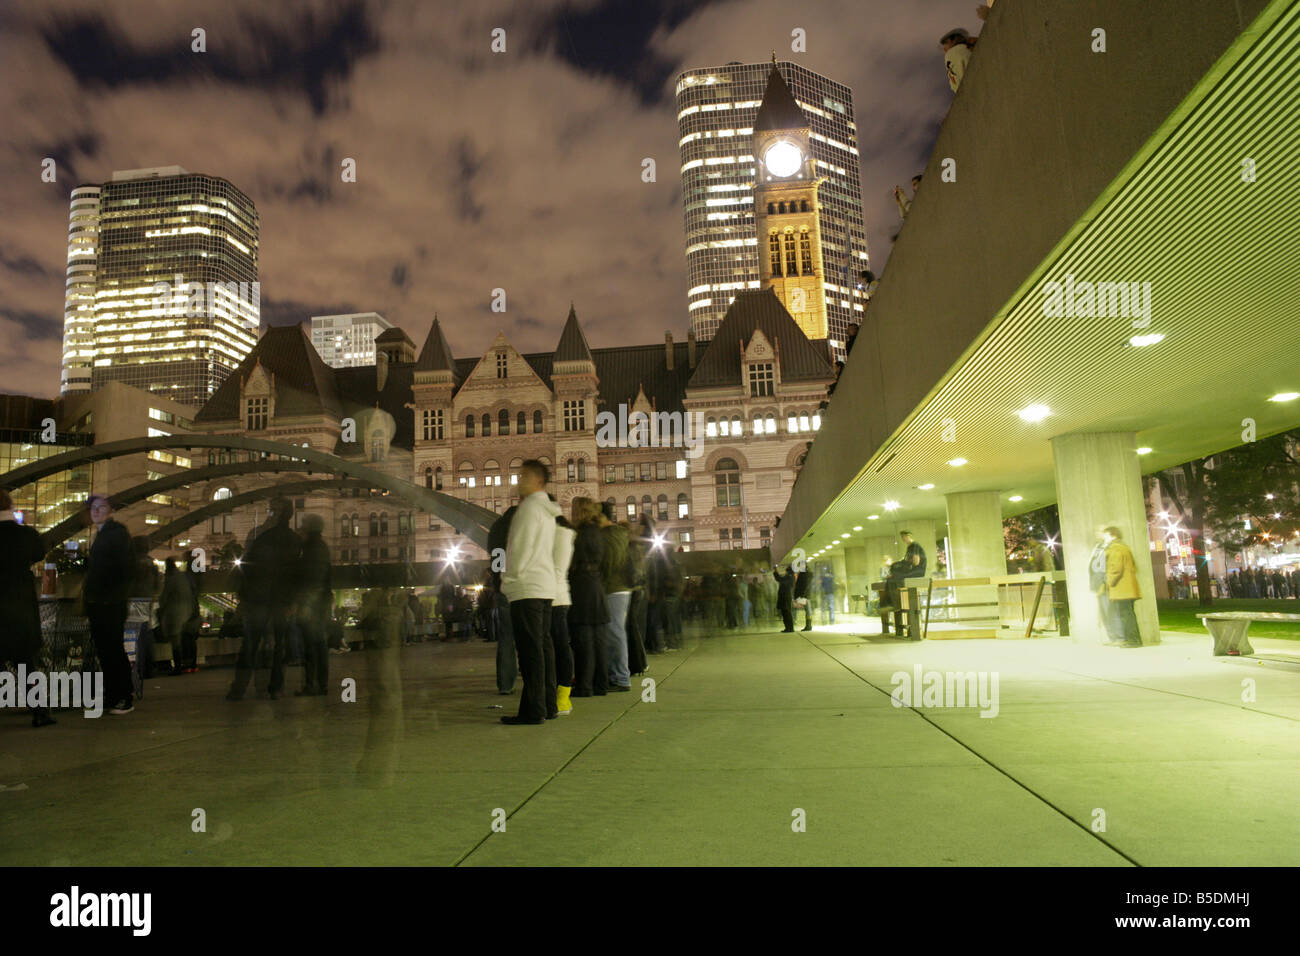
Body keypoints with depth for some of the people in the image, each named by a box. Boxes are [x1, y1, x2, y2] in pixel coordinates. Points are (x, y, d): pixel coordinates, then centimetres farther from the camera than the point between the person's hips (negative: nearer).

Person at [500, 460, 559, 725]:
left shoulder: (530, 507, -9)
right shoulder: (547, 510, 19)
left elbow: (521, 547, -14)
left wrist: (510, 578, -5)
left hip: (526, 588, -9)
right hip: (545, 586, 9)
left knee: (530, 650, -9)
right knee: (543, 646, 10)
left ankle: (533, 710, -8)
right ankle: (548, 705, 14)